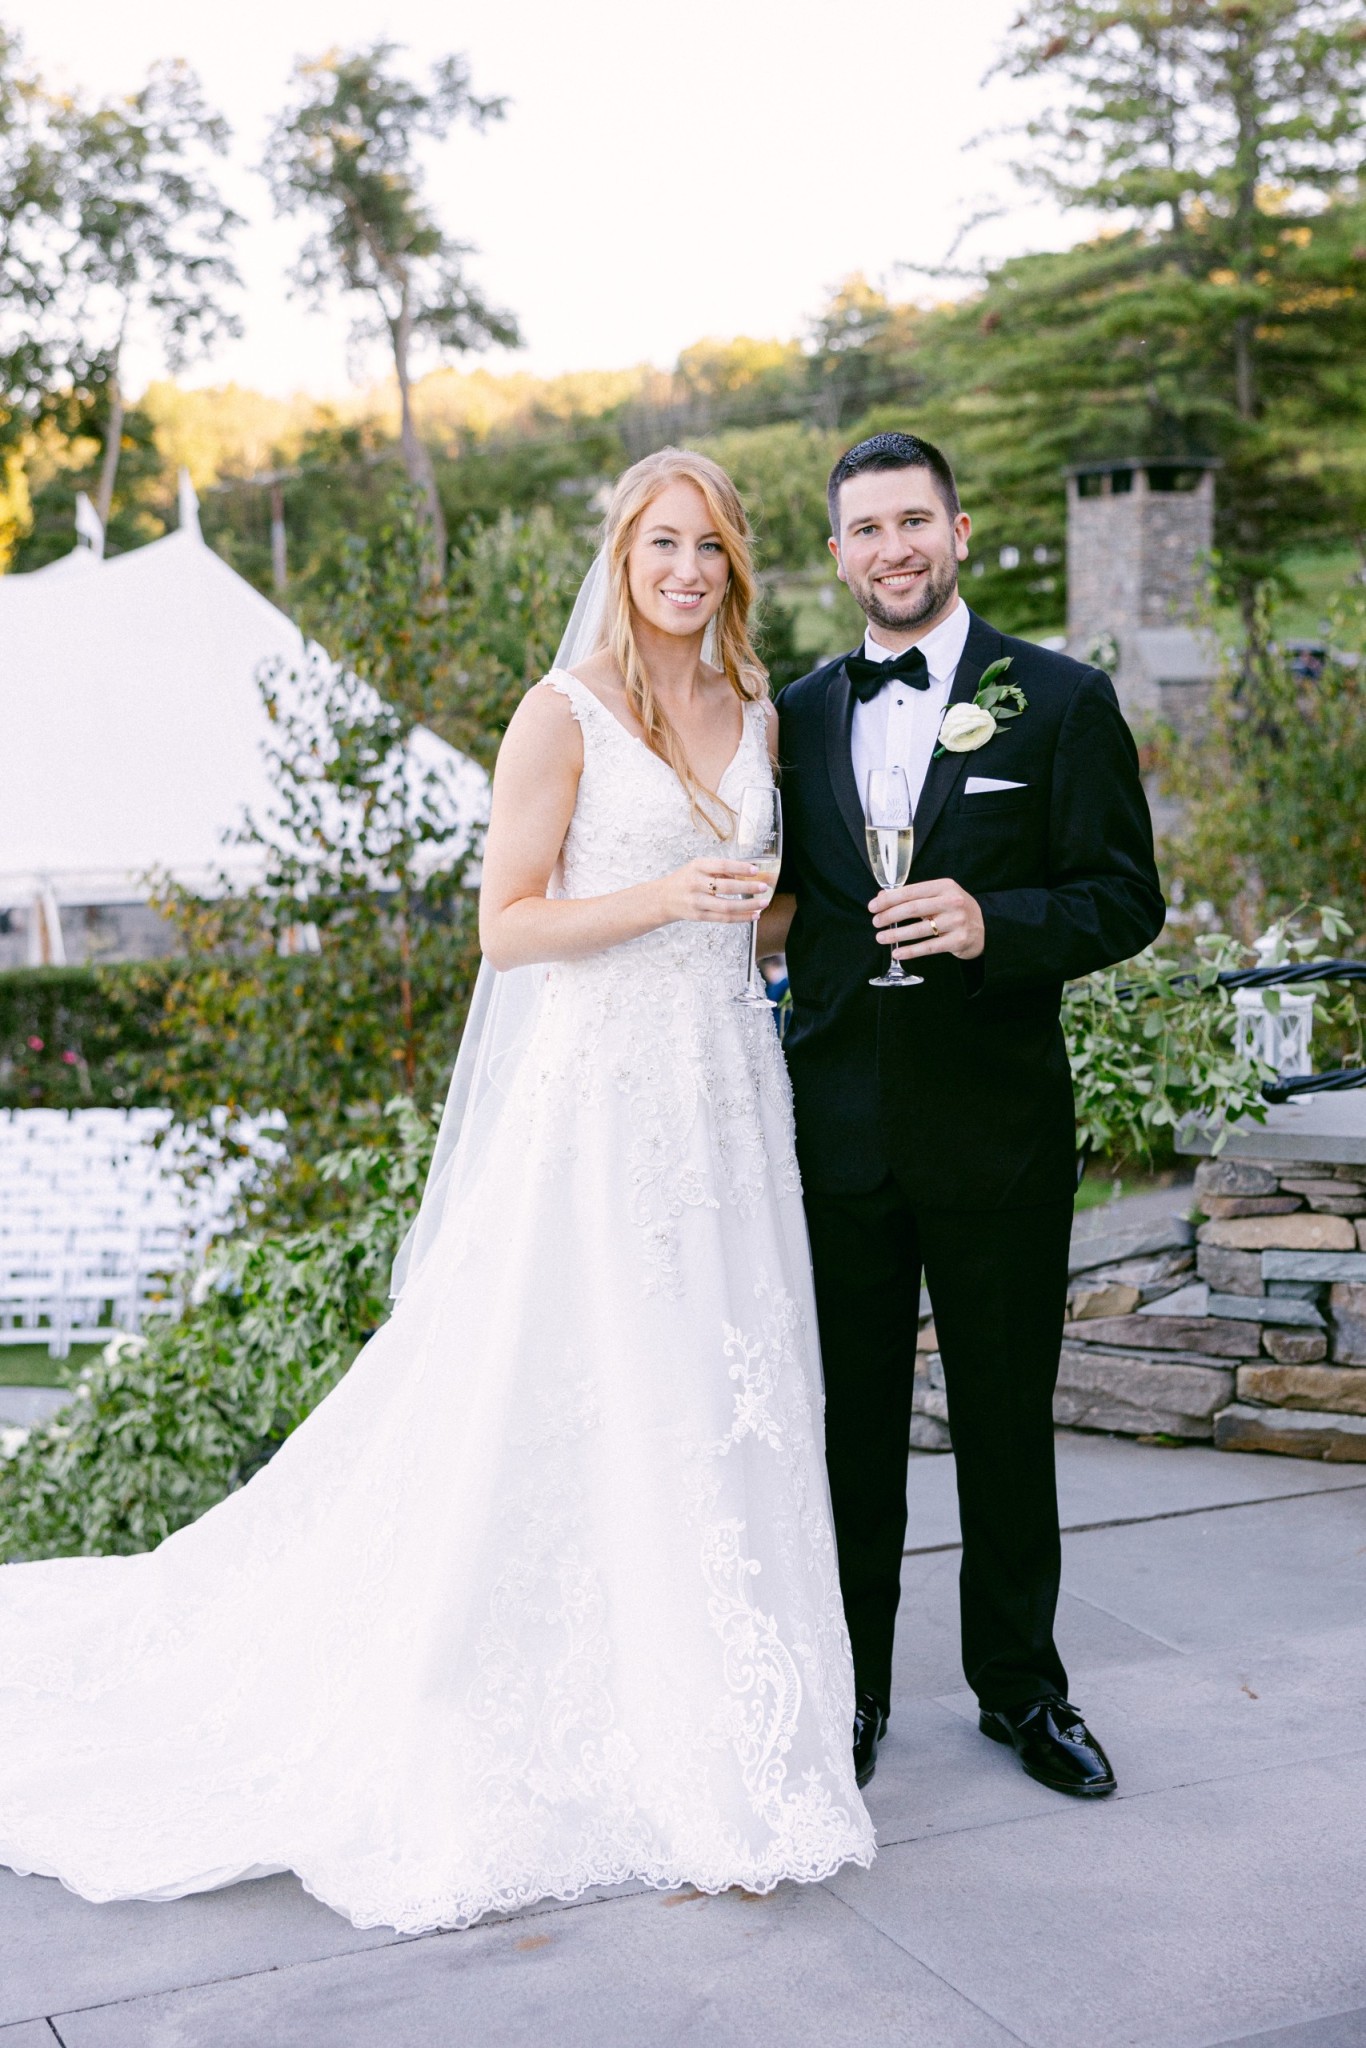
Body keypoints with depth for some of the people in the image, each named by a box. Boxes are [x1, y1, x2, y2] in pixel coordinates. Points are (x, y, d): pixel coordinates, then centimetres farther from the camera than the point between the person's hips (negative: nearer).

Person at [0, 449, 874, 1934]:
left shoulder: (754, 717, 13)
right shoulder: (564, 715, -6)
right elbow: (507, 926, -9)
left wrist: (763, 905, 1)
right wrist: (665, 896, -19)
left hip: (728, 1094, 6)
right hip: (599, 1098, -6)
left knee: (726, 1404, 9)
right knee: (581, 1406, -1)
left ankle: (715, 1727, 23)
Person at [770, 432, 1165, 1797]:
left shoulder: (1061, 701, 0)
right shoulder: (798, 715, 9)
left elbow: (1127, 898, -5)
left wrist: (992, 923, -20)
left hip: (998, 1129, -2)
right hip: (838, 1128, 2)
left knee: (1007, 1419, 10)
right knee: (852, 1419, 10)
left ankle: (1020, 1683, 28)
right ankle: (852, 1687, 25)